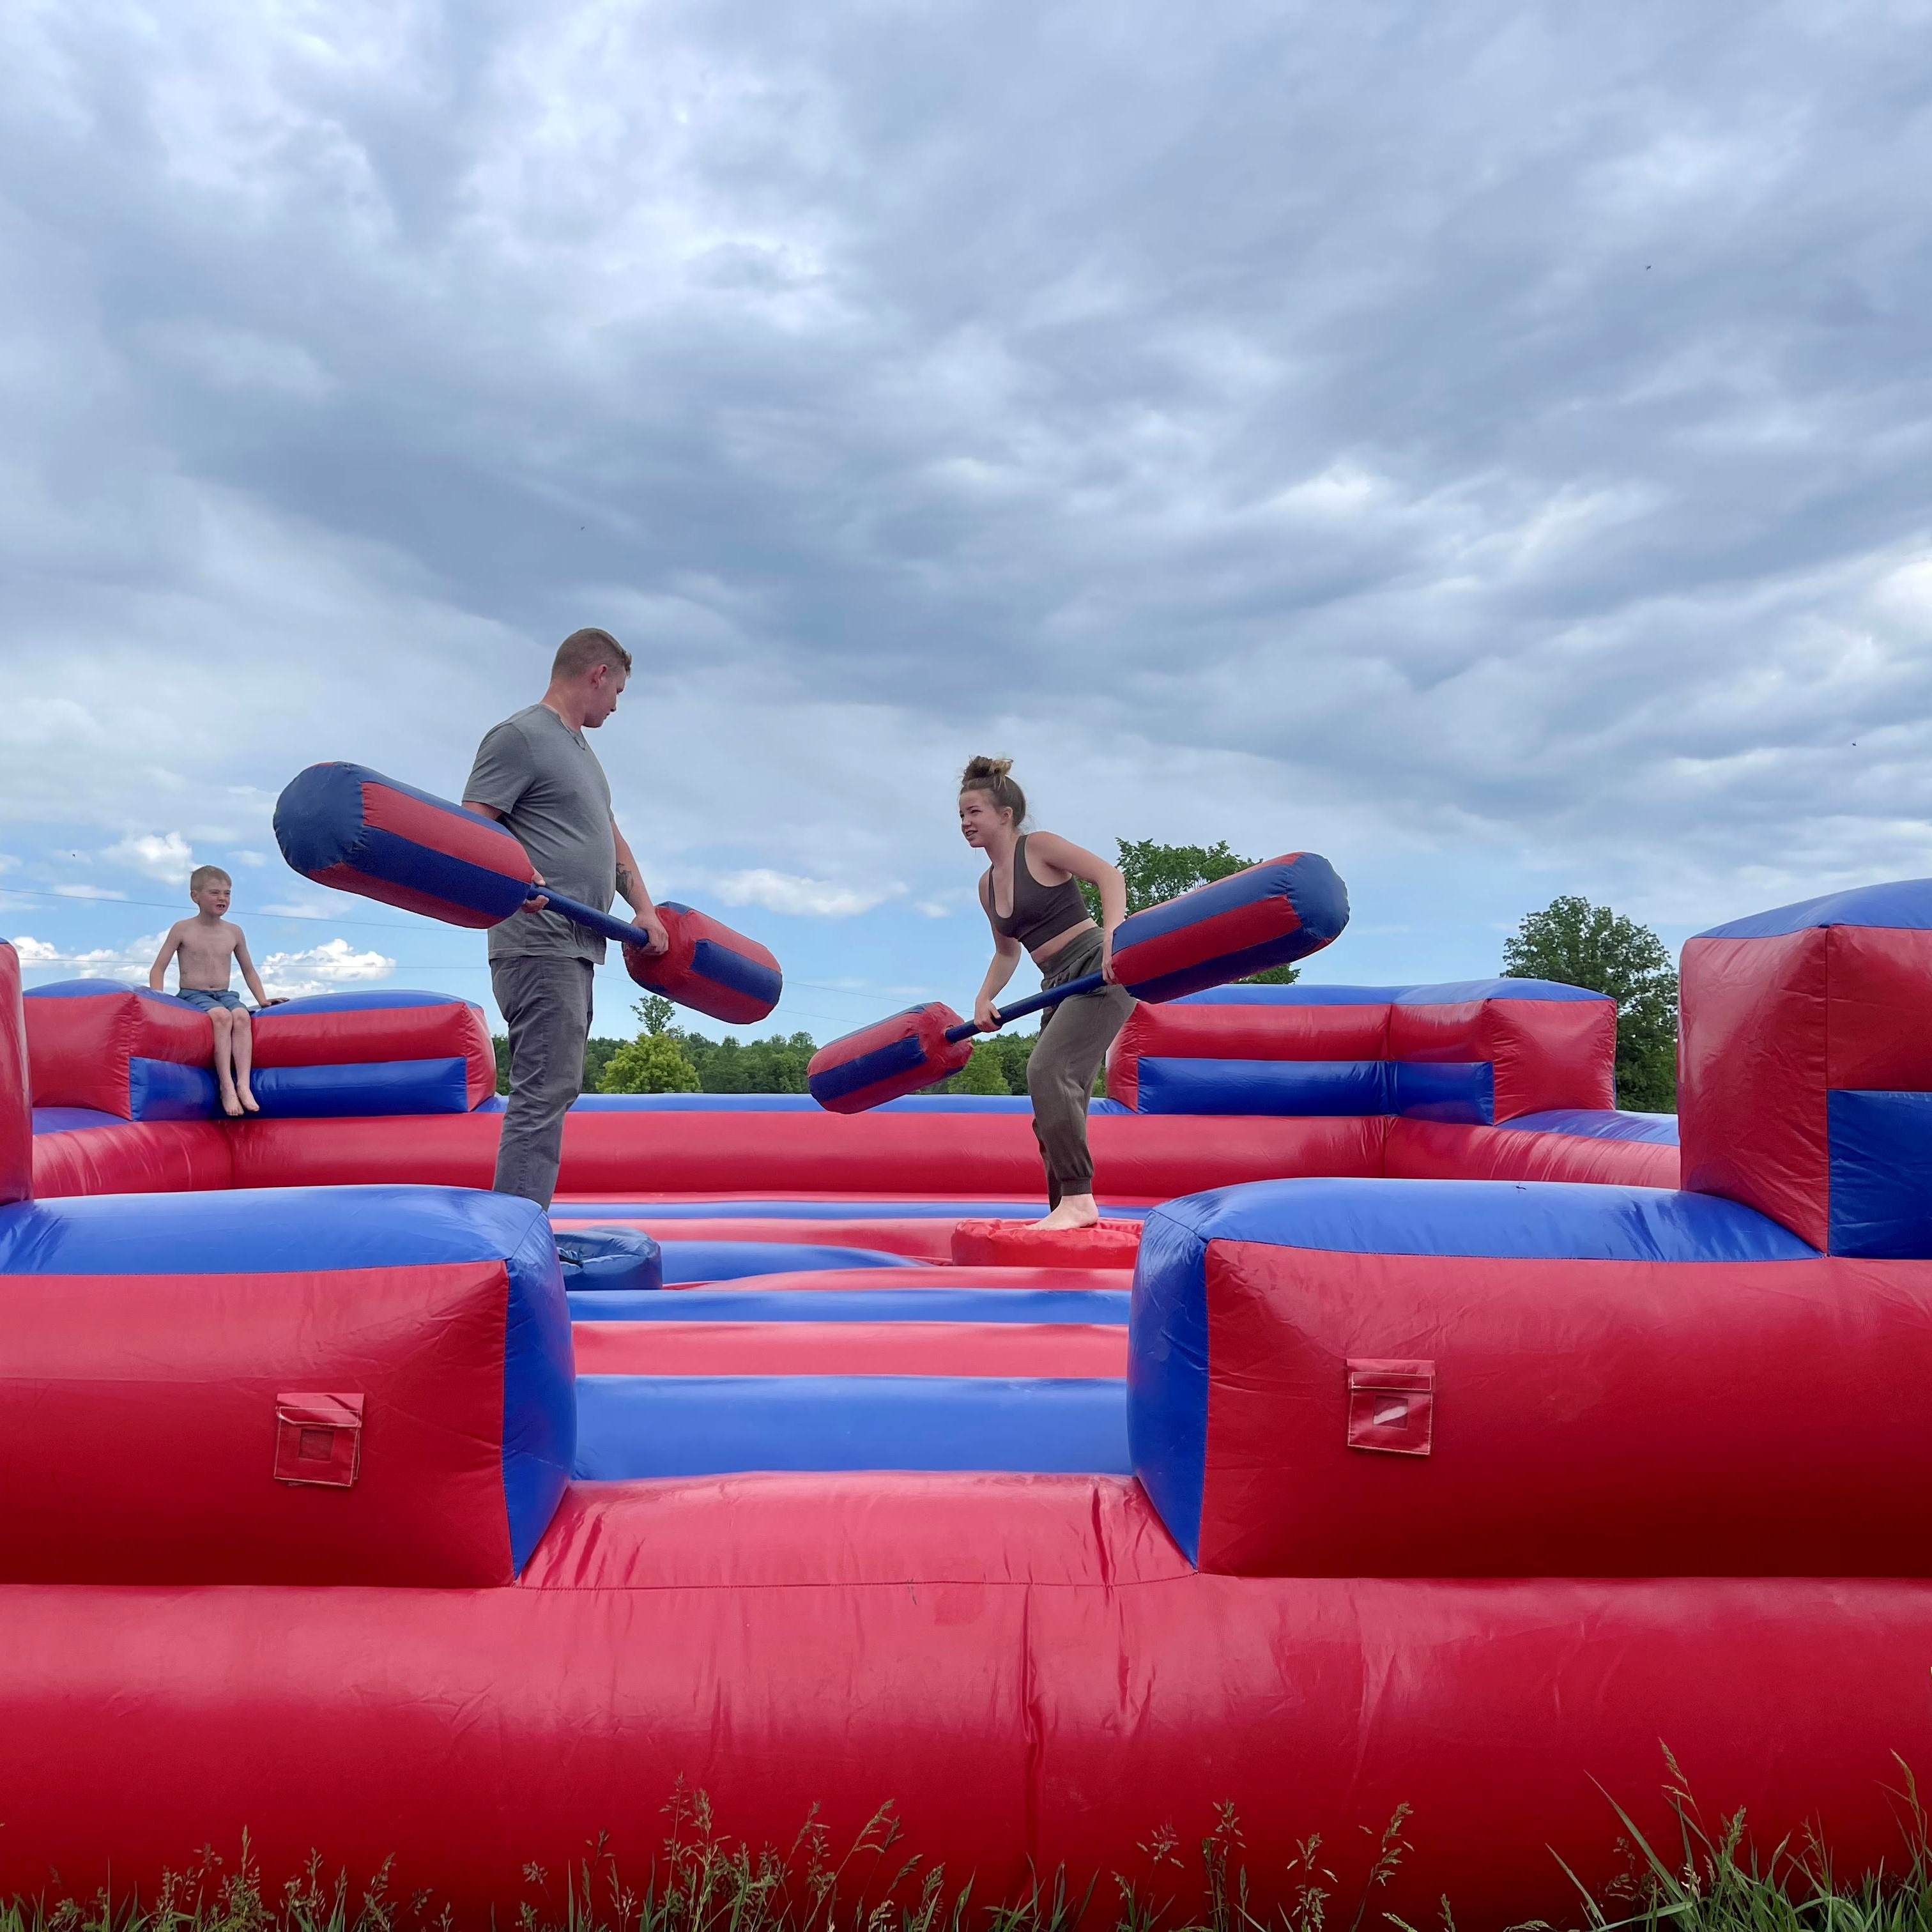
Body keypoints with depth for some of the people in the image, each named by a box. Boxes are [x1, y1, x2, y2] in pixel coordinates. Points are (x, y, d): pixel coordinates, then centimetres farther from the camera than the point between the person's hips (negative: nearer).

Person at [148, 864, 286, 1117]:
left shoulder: (234, 932, 10)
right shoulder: (182, 929, 1)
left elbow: (248, 970, 21)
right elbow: (158, 969, 2)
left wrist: (262, 1000, 10)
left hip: (225, 995, 3)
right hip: (193, 995, -3)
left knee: (241, 1015, -32)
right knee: (221, 1016, -35)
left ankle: (244, 1084, -39)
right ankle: (226, 1085, -35)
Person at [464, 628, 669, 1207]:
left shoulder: (580, 747, 23)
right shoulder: (518, 737, -6)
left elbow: (610, 838, 29)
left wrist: (644, 909, 18)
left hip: (577, 948, 10)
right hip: (538, 946, -10)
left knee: (552, 1092, 11)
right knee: (545, 1092, -14)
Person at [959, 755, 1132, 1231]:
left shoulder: (1039, 847, -6)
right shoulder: (987, 884, 15)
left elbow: (1109, 875, -16)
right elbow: (1006, 952, 25)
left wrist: (1111, 935, -31)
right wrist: (984, 997, 10)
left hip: (1100, 971, -9)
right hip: (1060, 987, 9)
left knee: (1047, 1070, -24)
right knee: (1055, 1106, 6)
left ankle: (1079, 1199, -21)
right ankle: (1065, 1209, 12)